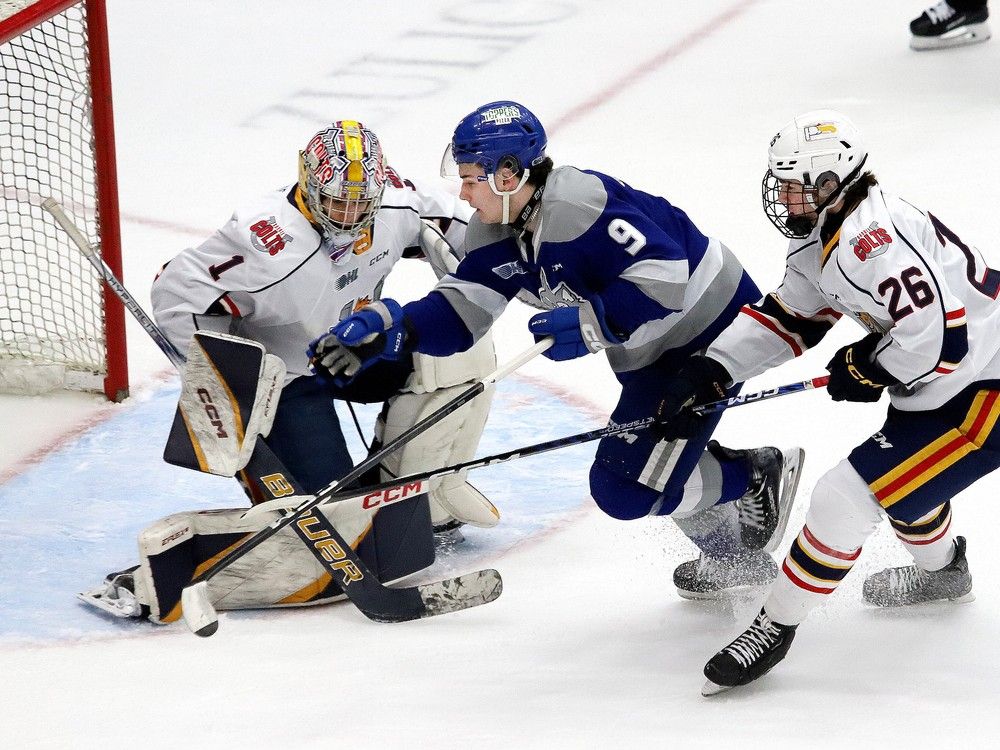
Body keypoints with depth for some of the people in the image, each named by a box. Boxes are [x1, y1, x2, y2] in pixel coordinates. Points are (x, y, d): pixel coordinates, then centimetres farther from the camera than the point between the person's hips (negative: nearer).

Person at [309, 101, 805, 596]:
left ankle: (757, 476, 9)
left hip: (706, 328, -10)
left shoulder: (584, 206, -29)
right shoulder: (496, 235, 0)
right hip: (647, 357, 10)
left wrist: (589, 324, -37)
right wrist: (391, 330, -21)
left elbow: (665, 277, -33)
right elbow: (462, 310, -5)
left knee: (627, 491, -11)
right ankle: (735, 559, 35)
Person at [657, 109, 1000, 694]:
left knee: (849, 494, -12)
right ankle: (941, 569, 60)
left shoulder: (870, 241, -27)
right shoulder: (824, 236, 7)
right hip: (939, 388, 11)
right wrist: (713, 370, 3)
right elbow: (788, 318, 15)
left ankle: (777, 626, 0)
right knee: (898, 472, 33)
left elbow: (939, 337, -31)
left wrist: (868, 370, -15)